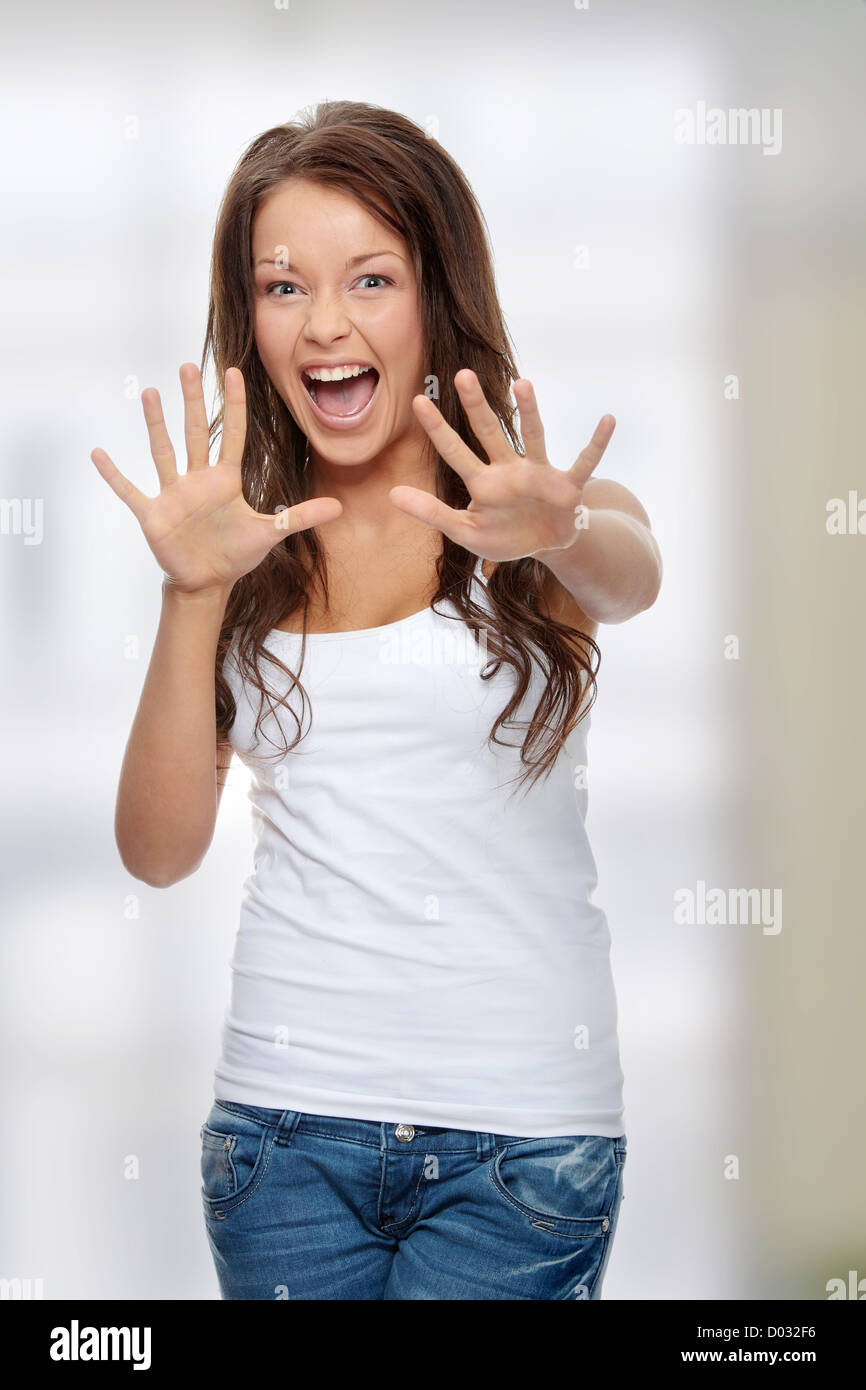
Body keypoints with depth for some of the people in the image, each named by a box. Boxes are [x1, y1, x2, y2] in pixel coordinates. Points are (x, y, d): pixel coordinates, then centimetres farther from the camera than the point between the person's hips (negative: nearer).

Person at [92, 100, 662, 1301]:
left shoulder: (551, 512, -1)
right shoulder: (250, 551, 5)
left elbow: (634, 576, -25)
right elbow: (159, 851, -4)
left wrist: (559, 534, -47)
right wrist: (194, 594, -17)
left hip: (521, 1129, -2)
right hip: (285, 1116, 2)